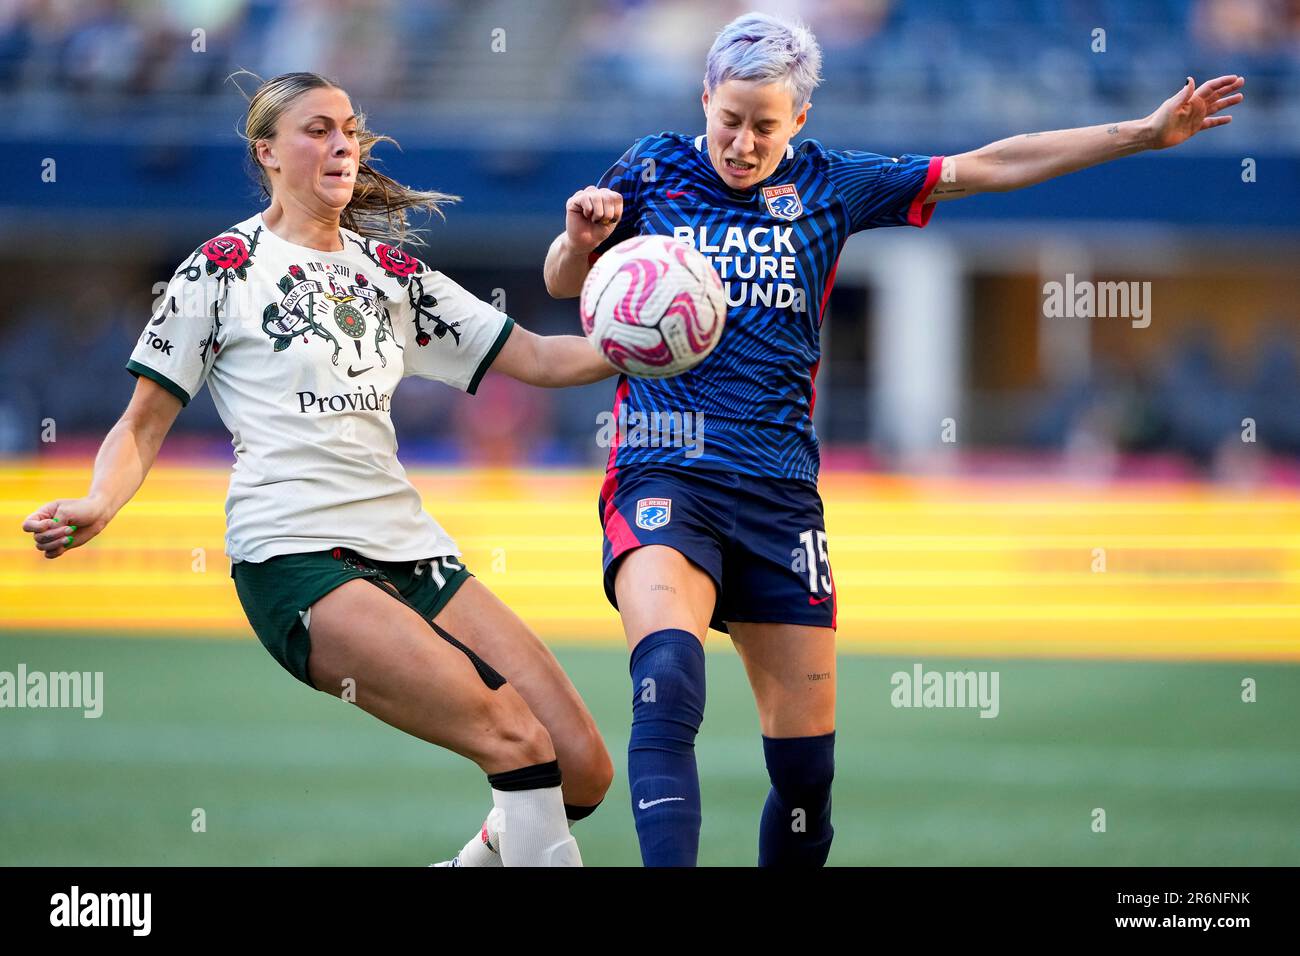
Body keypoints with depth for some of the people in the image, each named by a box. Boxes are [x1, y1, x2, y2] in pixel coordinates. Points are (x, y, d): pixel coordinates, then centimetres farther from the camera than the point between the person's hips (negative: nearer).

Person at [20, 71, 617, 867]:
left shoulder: (390, 271, 18)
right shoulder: (222, 270, 4)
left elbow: (537, 358, 17)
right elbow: (144, 426, 4)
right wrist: (98, 505, -16)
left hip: (408, 546, 6)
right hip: (294, 556, -6)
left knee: (582, 770, -5)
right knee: (518, 743, -23)